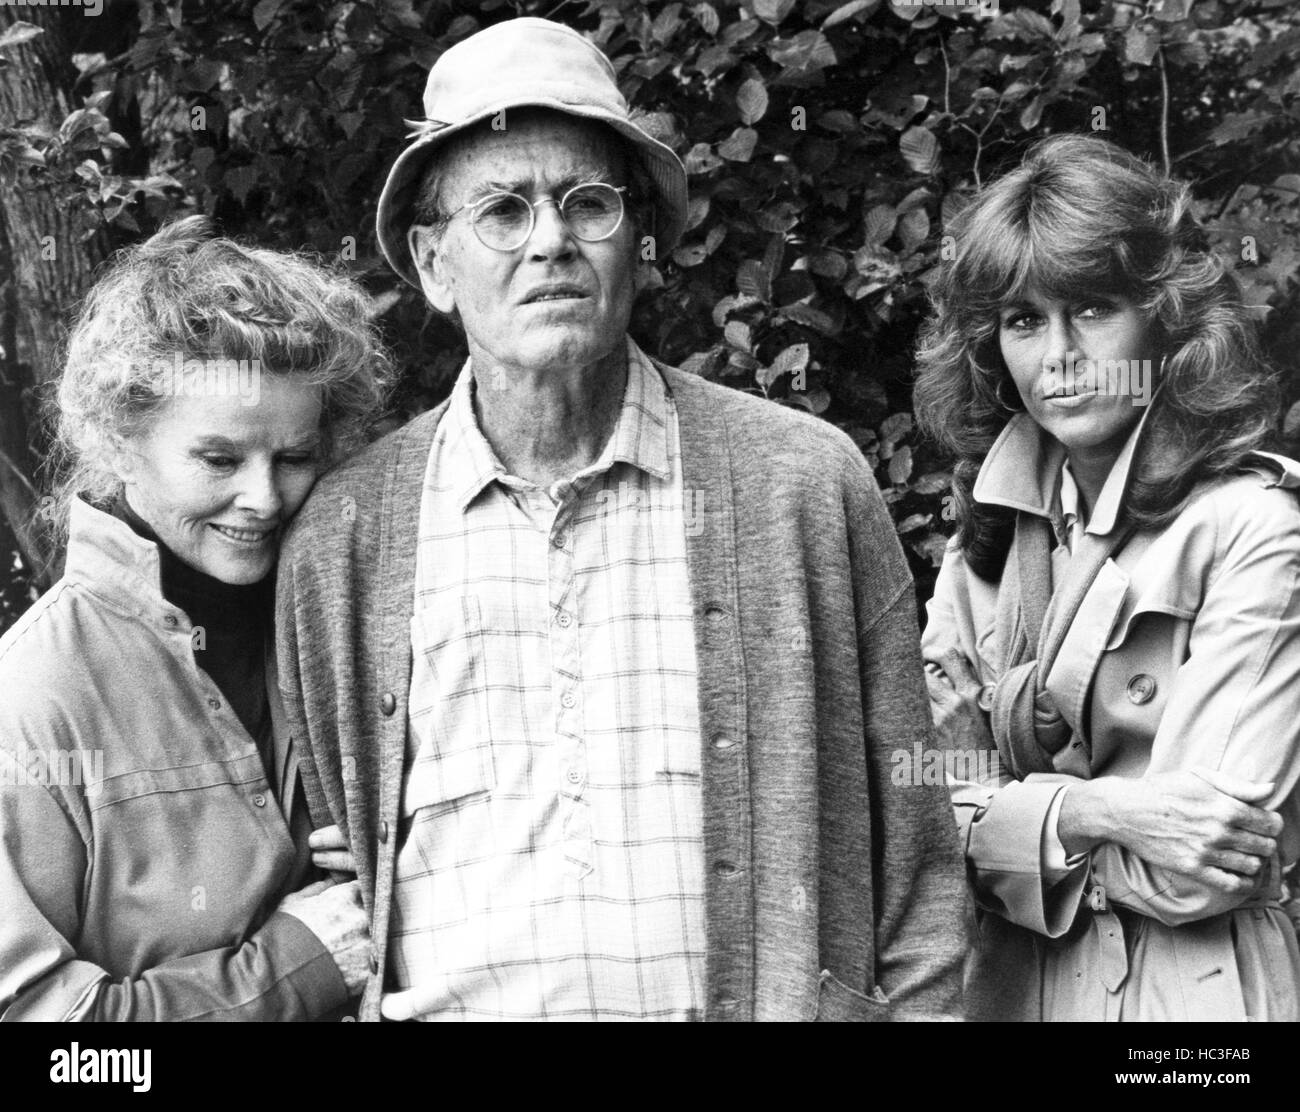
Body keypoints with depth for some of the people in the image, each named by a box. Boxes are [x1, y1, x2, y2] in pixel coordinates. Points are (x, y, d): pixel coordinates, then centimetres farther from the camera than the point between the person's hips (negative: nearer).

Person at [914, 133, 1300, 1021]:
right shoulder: (989, 536, 3)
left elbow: (1206, 863, -19)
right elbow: (934, 801, -1)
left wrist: (1018, 819, -10)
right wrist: (1086, 810, -17)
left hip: (1196, 984, -5)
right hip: (1011, 979, 5)